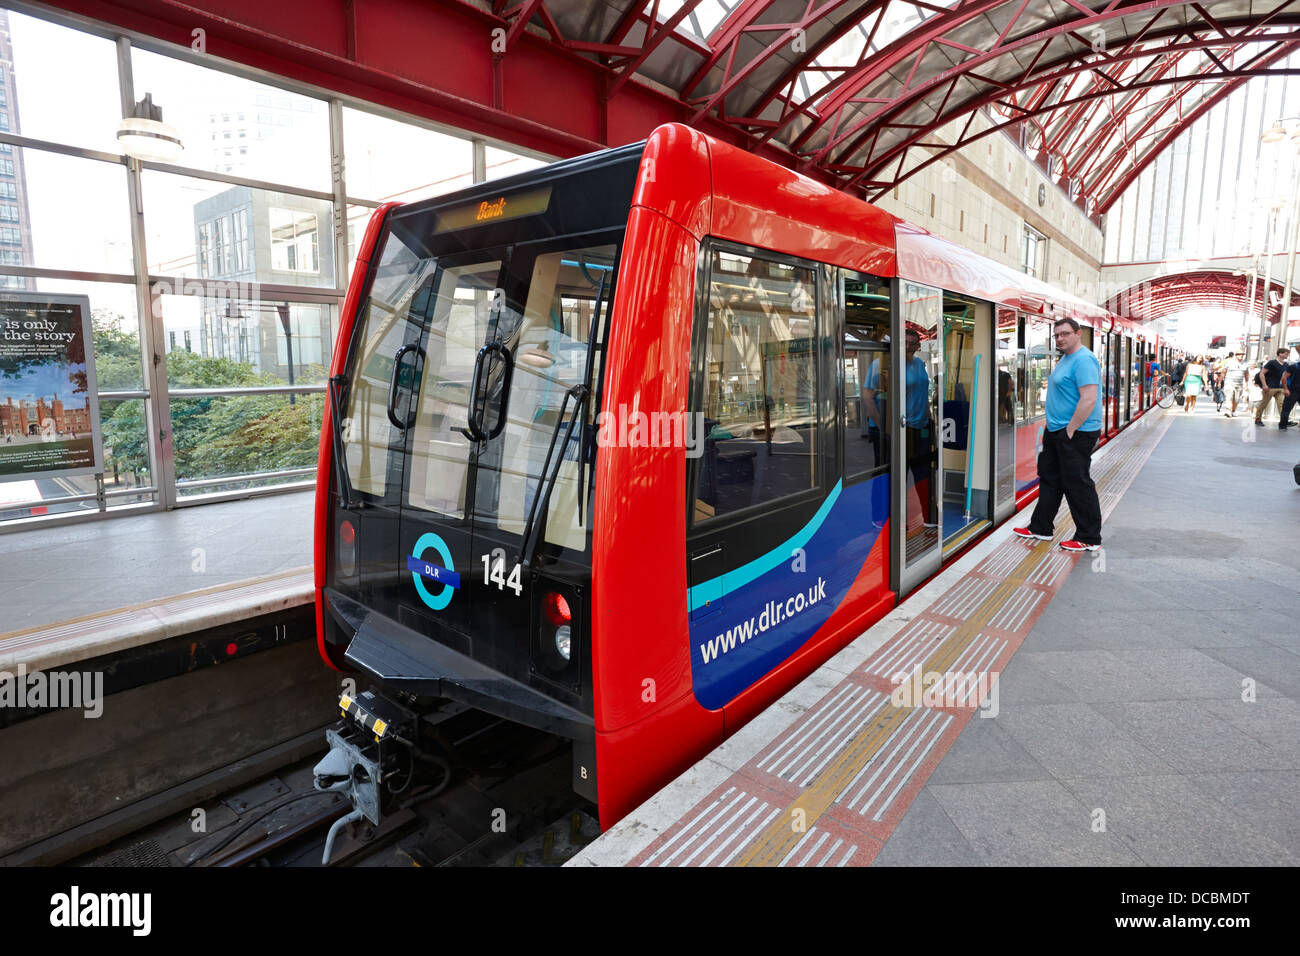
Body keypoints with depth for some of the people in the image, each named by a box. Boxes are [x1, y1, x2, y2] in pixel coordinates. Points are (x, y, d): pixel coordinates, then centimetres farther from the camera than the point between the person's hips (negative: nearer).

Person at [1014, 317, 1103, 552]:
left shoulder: (1083, 360, -17)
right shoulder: (1066, 358, 16)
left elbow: (1088, 400, -25)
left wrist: (1070, 431, -21)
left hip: (1076, 434, -11)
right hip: (1056, 431, 11)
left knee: (1078, 485, -4)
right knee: (1049, 479, 16)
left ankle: (1089, 539, 7)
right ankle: (1040, 528, 27)